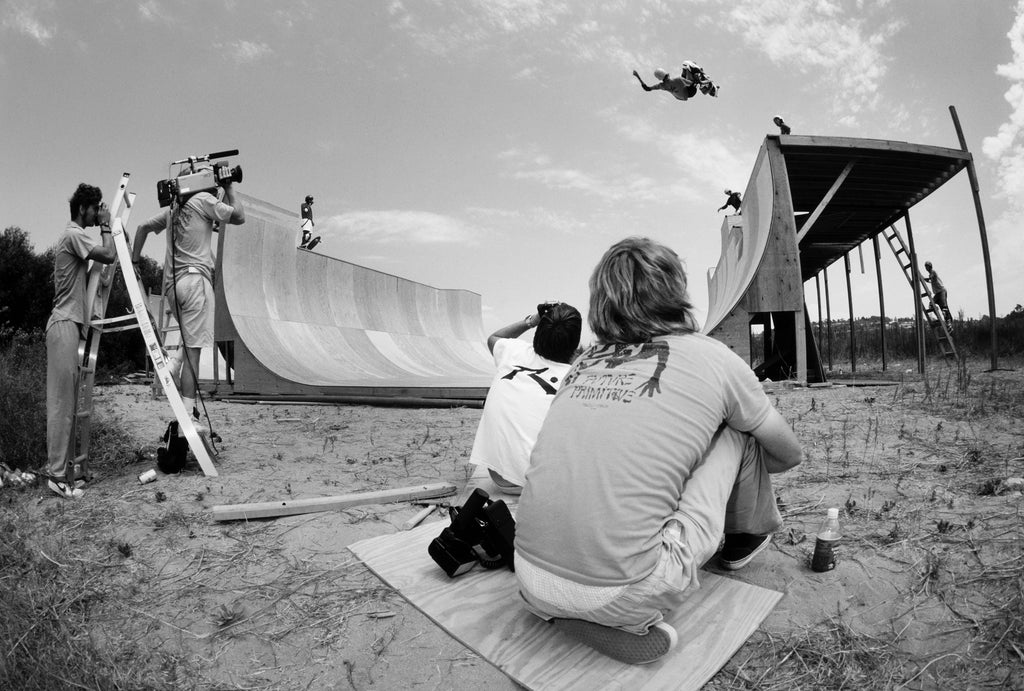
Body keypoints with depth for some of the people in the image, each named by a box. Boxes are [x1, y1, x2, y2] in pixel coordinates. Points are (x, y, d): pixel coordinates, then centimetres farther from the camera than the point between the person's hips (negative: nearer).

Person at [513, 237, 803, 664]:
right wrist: (743, 468, 39)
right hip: (624, 597, -4)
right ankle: (747, 538, 37)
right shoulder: (713, 359, 0)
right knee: (739, 430, 13)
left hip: (535, 591, 5)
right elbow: (789, 455, 19)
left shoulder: (585, 362, 10)